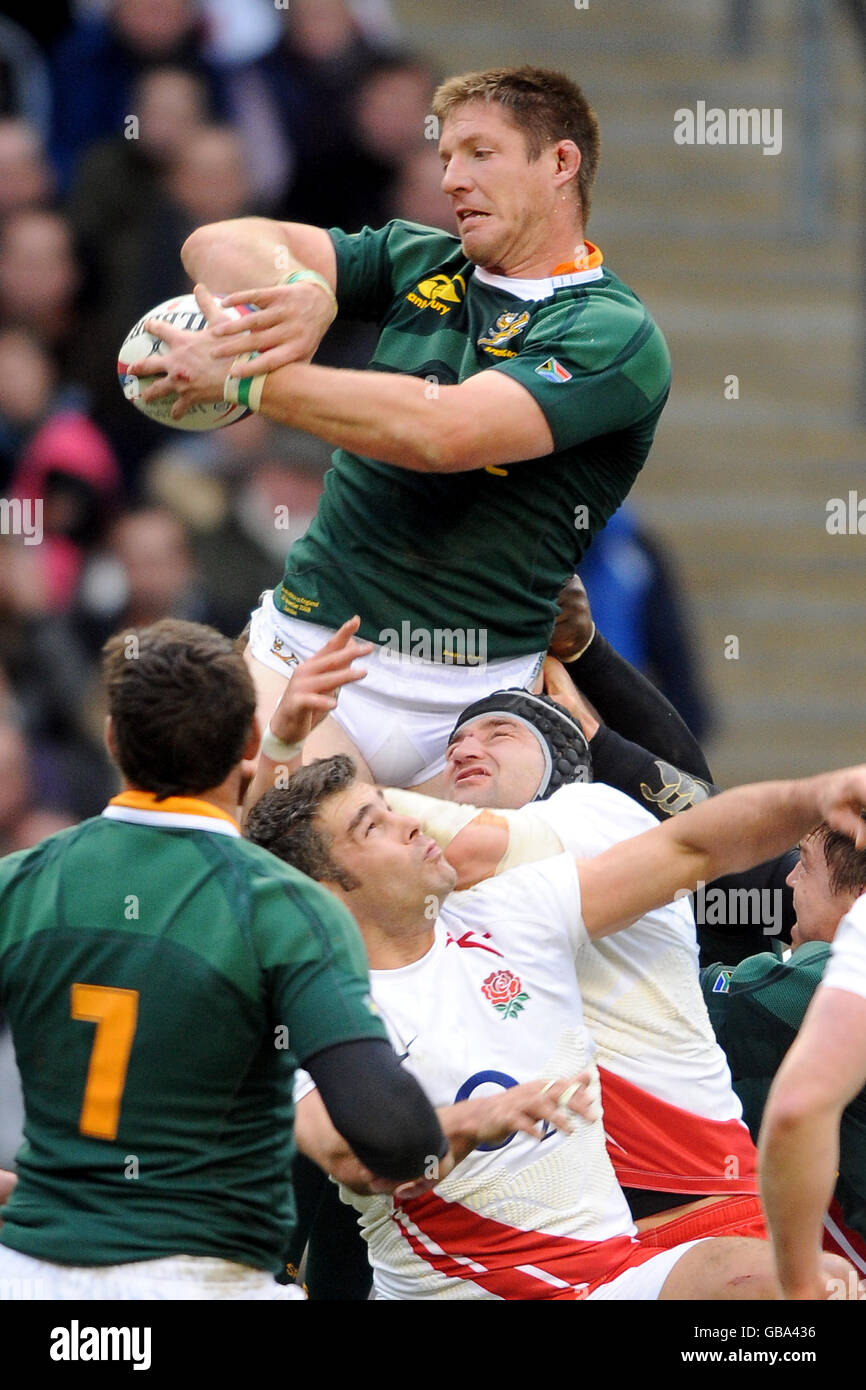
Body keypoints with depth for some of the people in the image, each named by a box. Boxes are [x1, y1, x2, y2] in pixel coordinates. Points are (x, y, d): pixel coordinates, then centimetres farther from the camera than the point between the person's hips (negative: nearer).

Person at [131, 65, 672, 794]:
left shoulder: (616, 336, -6)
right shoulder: (419, 262, 13)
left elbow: (442, 432, -21)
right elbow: (219, 247, 7)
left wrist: (247, 376, -18)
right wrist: (300, 290, -16)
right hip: (303, 649, 3)